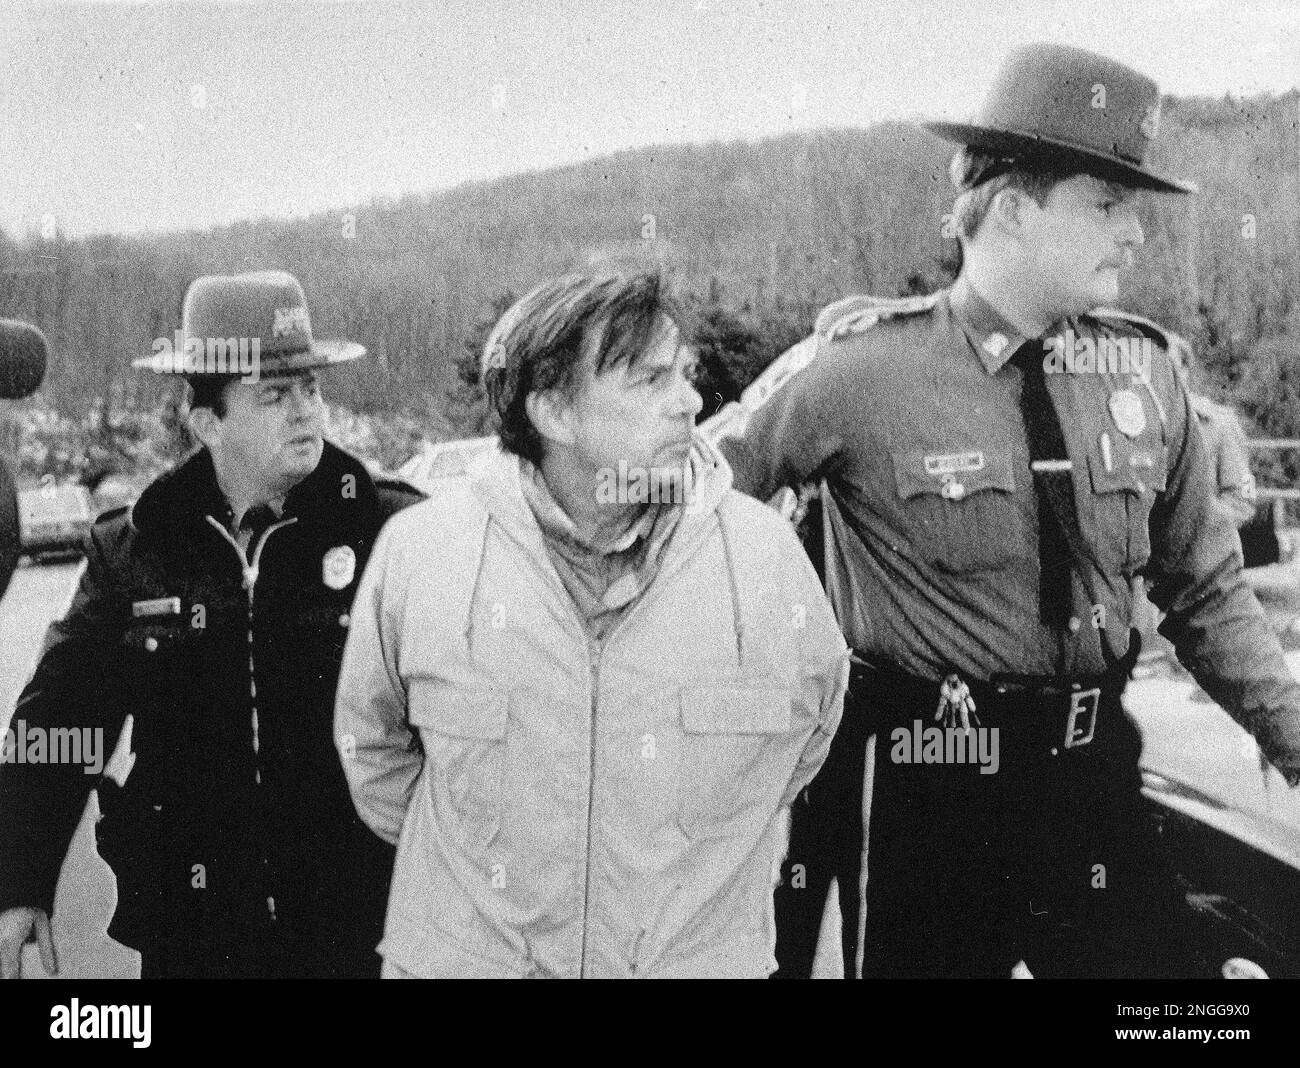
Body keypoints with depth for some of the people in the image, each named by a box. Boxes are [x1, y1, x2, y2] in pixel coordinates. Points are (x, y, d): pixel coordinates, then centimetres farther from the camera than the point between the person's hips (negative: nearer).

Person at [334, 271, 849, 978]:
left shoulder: (766, 554, -12)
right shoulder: (418, 551, -12)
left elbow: (812, 717, 6)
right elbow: (374, 748, 4)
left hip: (705, 954, 1)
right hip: (465, 954, 0)